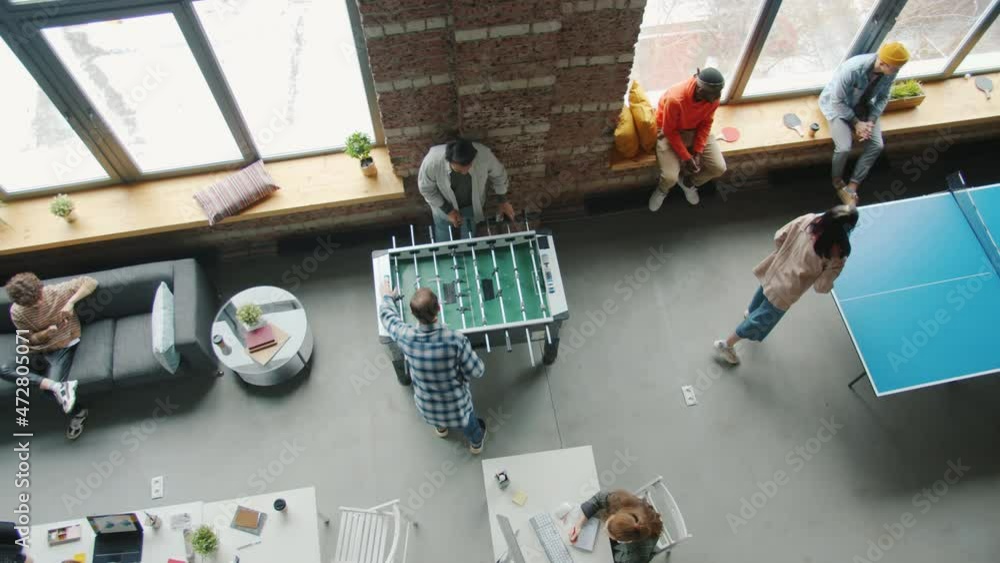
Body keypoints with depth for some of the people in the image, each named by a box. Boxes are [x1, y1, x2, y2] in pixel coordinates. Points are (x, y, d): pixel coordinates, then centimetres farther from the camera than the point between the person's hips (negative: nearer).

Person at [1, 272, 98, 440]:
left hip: (63, 345, -3)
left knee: (52, 386, -23)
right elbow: (30, 340, -4)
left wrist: (70, 302, -28)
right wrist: (46, 333, -27)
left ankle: (77, 413, 5)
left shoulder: (58, 291, -20)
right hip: (38, 349, 4)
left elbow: (91, 282, -18)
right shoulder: (17, 312, -15)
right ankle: (57, 386, -29)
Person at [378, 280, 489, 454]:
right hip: (456, 407, -2)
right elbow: (477, 371, -21)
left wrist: (388, 297, 16)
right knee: (468, 423, 34)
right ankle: (476, 442, 65)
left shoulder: (405, 336, -27)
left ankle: (440, 427, 70)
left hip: (427, 408, 2)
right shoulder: (456, 340, -35)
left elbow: (386, 314, -5)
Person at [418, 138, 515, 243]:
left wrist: (503, 201, -1)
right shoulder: (432, 161, -41)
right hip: (444, 206, -1)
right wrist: (447, 210, -19)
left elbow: (498, 175, -14)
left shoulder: (484, 155, -39)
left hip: (472, 206, 1)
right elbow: (426, 189, -19)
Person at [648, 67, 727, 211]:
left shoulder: (713, 97, -21)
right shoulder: (676, 99, -37)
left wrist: (698, 152, -13)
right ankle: (662, 190, 17)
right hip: (670, 132, -5)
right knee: (670, 177, -22)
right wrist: (686, 157, -20)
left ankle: (688, 181, 23)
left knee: (719, 168, -7)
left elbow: (706, 124, -5)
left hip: (695, 130, 5)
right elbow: (670, 131, -23)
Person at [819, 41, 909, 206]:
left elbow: (883, 97, -2)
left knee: (877, 145, -11)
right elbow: (838, 101, -25)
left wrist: (871, 121, -15)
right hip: (836, 104, -5)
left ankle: (852, 186, 2)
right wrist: (856, 123, -20)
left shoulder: (890, 71, -18)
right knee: (844, 148, -23)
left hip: (863, 104, 6)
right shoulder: (853, 69, -36)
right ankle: (837, 182, 7)